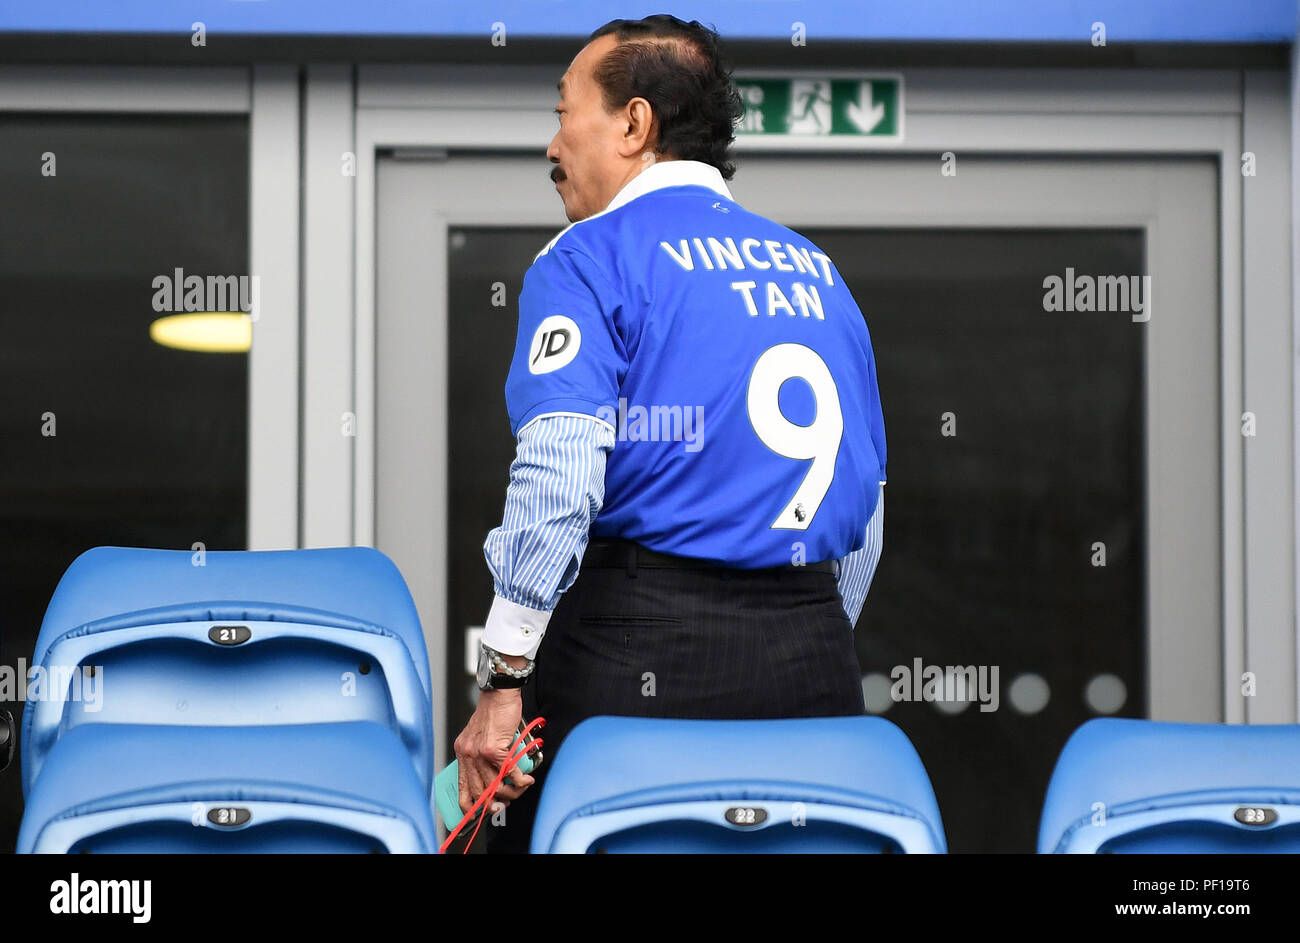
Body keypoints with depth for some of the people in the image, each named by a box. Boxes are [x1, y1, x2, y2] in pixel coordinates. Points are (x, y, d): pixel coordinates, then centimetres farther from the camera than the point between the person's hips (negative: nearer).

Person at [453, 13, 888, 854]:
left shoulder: (591, 258, -1)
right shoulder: (815, 270, 19)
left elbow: (556, 481, -15)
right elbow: (868, 507, 21)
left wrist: (503, 682, -13)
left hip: (638, 640, -6)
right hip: (812, 654, 6)